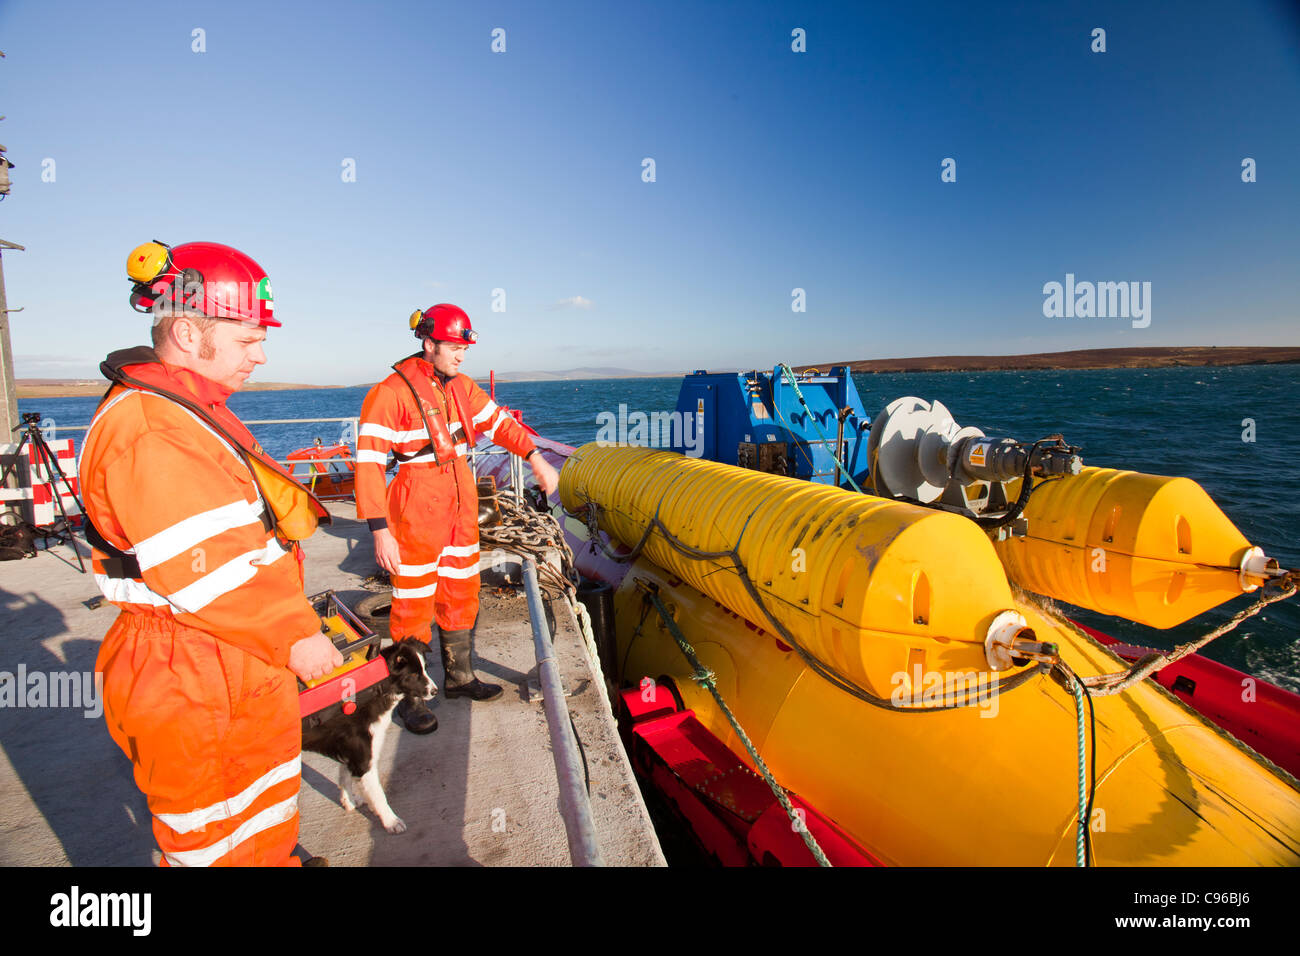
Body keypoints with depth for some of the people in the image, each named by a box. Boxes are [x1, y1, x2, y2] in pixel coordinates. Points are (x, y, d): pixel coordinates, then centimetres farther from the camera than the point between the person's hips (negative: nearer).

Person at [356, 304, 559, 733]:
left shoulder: (461, 386, 6)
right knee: (414, 602, 2)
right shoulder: (391, 393, -15)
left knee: (461, 593, 16)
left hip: (462, 504, 7)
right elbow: (368, 465, -17)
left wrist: (535, 457, 2)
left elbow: (498, 421, 16)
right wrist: (380, 531, -21)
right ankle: (407, 695, 18)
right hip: (418, 510, -7)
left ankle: (459, 677, 33)